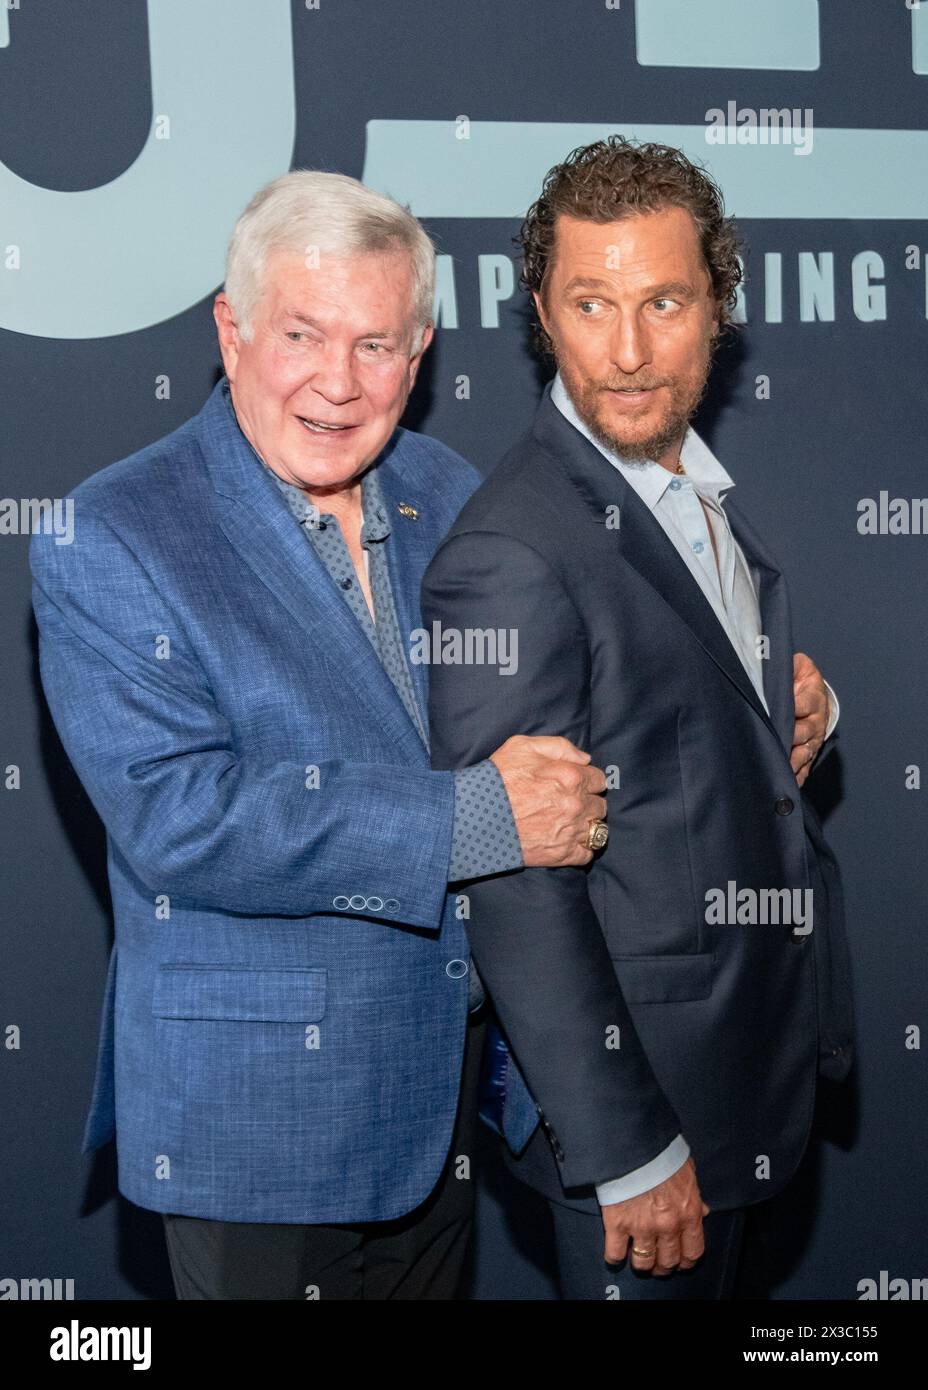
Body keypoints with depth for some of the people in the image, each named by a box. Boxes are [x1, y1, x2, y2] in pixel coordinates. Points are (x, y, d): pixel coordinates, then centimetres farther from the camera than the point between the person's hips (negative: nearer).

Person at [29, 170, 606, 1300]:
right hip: (255, 1123, -5)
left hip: (446, 1091, 6)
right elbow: (178, 818, -25)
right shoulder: (109, 542, -15)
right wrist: (479, 819, -28)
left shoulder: (450, 497, 4)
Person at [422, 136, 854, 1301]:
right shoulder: (509, 556, -25)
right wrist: (628, 1153, -21)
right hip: (633, 1077, -9)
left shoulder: (699, 489, 4)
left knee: (709, 1289, 24)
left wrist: (794, 713, -3)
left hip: (750, 1060, 9)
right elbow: (517, 892, -24)